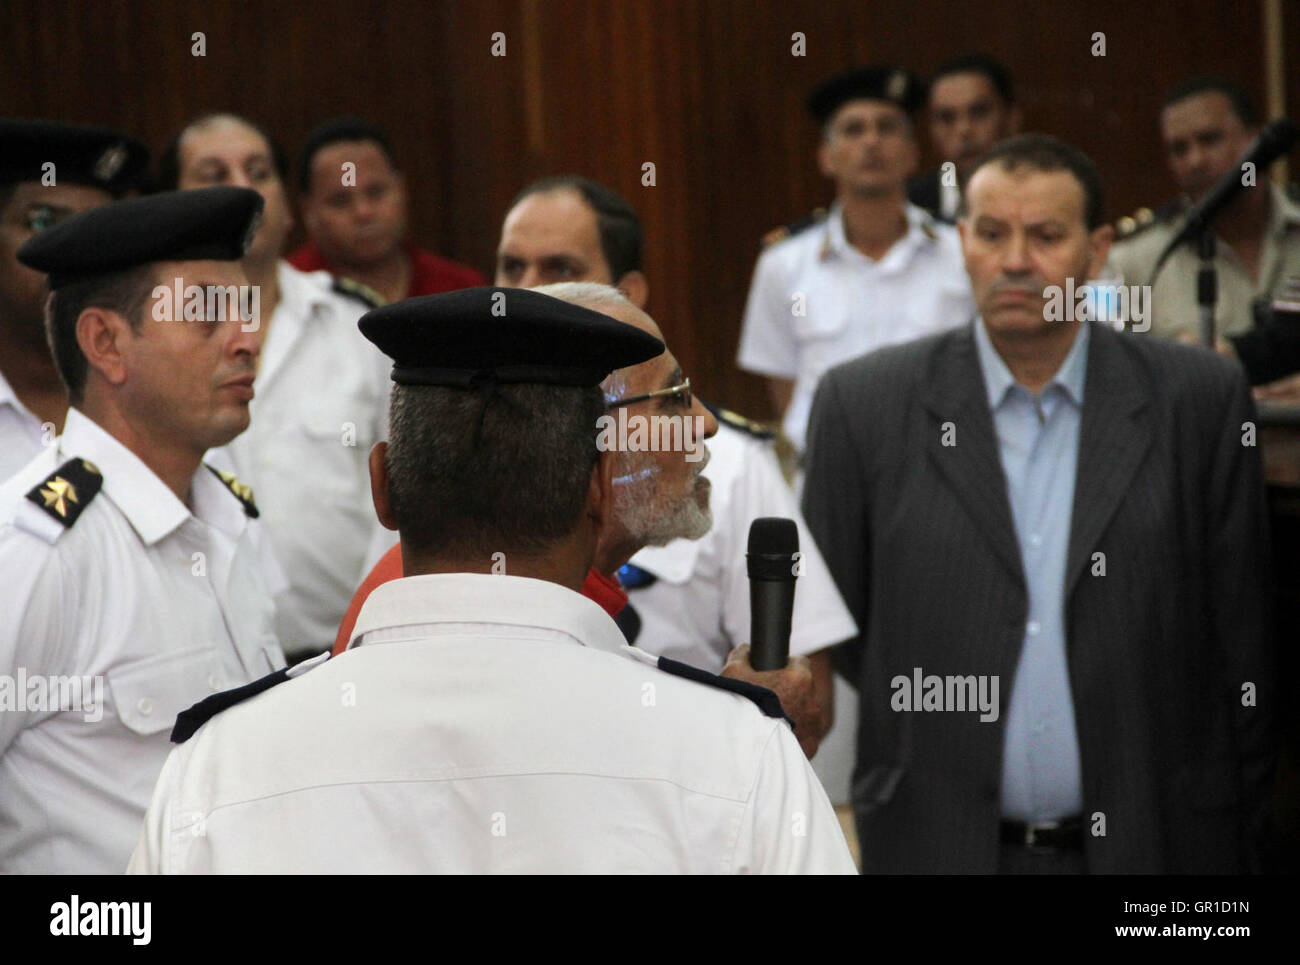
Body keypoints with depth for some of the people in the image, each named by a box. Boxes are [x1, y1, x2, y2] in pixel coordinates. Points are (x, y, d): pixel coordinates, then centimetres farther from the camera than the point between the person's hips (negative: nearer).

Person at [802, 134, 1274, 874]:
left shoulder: (1201, 400, 1)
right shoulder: (865, 405, 1)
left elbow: (1241, 645, 4)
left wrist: (1232, 838, 3)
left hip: (1147, 842, 0)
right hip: (938, 844, 0)